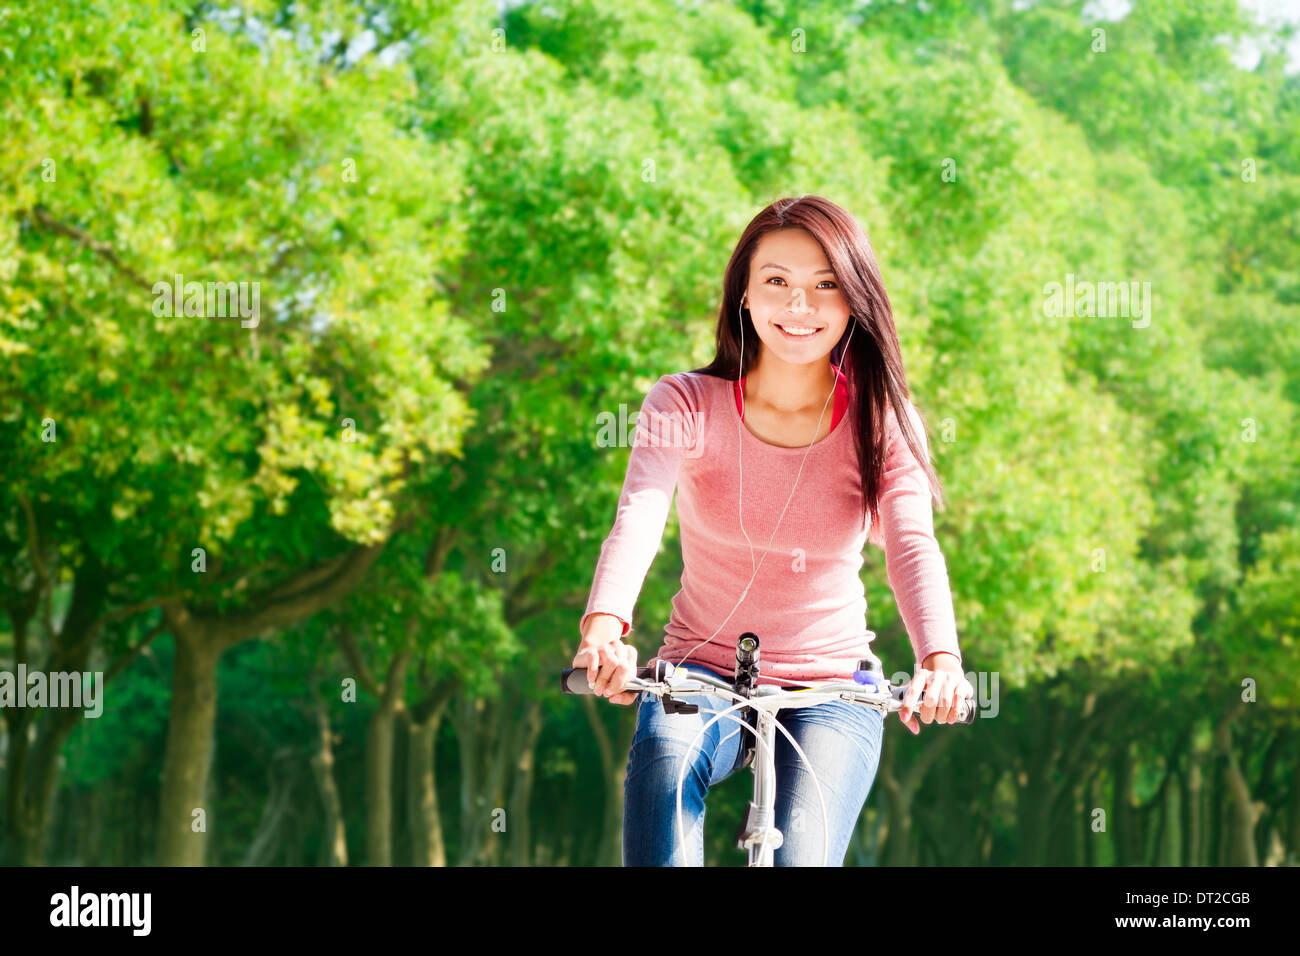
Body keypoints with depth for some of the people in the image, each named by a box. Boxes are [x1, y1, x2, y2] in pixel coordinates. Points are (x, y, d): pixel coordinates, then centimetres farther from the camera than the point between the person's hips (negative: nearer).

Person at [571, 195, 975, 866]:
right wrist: (603, 627, -46)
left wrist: (941, 661, -42)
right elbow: (637, 519, -24)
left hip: (832, 686, 0)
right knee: (662, 759, -34)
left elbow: (913, 548, -20)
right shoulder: (685, 405, -6)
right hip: (702, 673, 0)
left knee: (798, 857, -22)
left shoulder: (882, 423, -4)